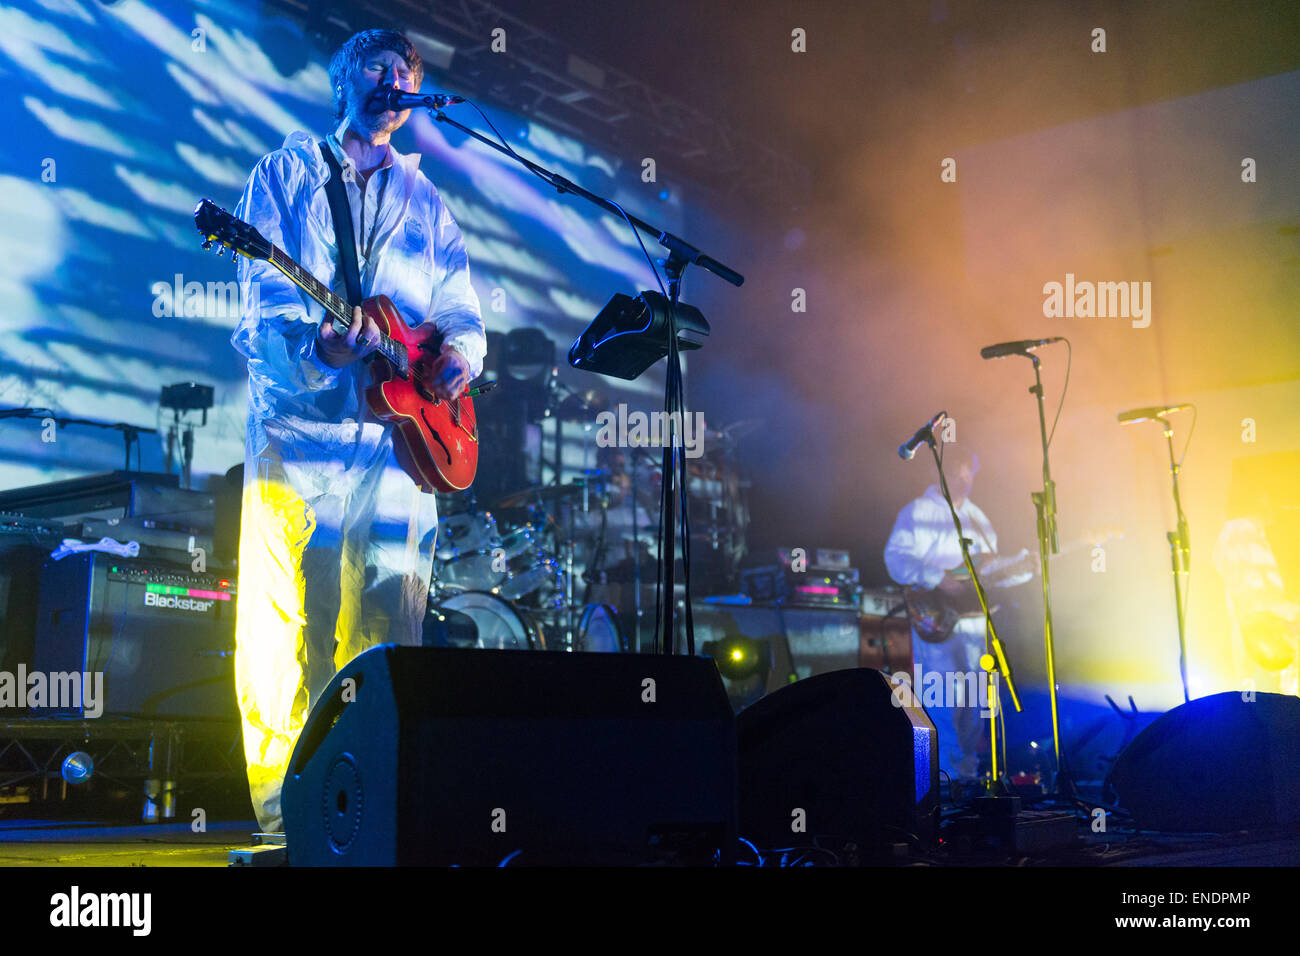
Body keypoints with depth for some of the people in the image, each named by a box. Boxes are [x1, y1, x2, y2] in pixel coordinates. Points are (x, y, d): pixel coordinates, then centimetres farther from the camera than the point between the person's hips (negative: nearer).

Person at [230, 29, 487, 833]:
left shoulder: (425, 202, 22)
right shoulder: (286, 173, 10)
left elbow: (461, 306, 20)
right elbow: (264, 296, -3)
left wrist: (462, 351, -4)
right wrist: (318, 347, -23)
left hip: (401, 432, 4)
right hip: (301, 426, -4)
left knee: (390, 625, 3)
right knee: (289, 623, -6)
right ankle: (284, 805, 1)